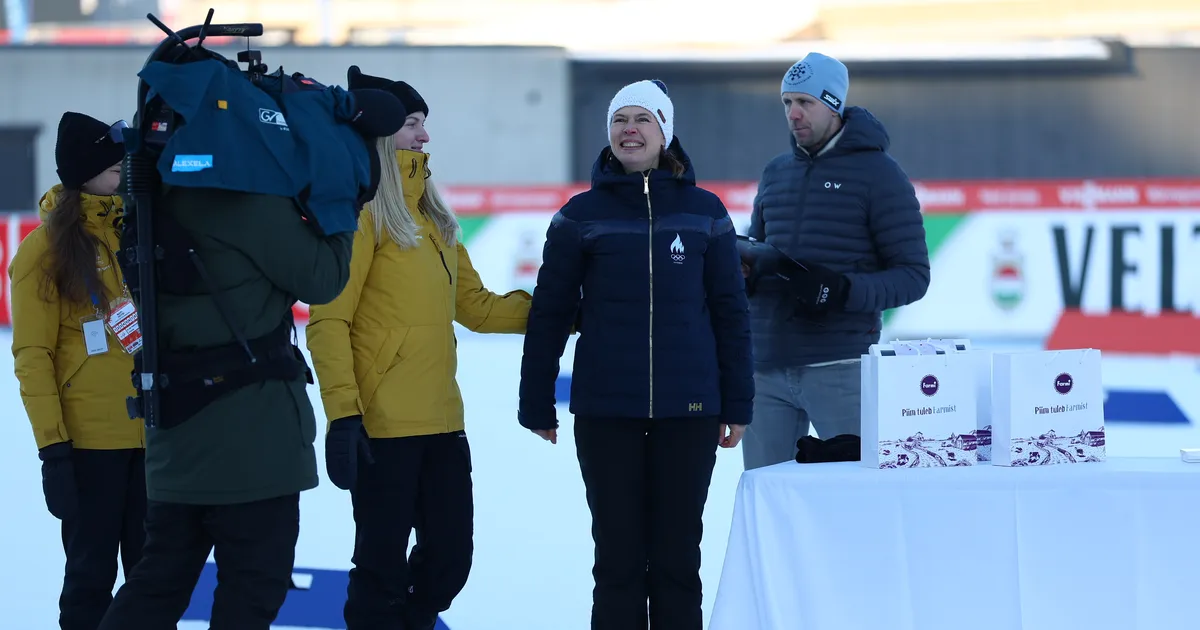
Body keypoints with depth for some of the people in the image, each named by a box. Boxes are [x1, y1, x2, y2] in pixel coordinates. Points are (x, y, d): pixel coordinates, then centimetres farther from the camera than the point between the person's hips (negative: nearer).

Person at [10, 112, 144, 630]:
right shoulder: (45, 248, -5)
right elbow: (32, 357, -7)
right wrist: (53, 446, -12)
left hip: (155, 431, 4)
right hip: (90, 440, -4)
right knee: (93, 572, 1)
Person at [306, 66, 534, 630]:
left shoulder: (433, 216, 15)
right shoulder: (362, 212, -9)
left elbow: (475, 306, 19)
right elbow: (329, 322, -14)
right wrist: (343, 413, -21)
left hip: (441, 421, 8)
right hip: (383, 425, -8)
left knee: (449, 558, 12)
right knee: (383, 566, -1)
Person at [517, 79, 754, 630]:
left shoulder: (704, 212, 4)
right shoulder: (582, 215, 2)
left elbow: (730, 312, 6)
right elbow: (549, 315, 5)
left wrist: (737, 405, 4)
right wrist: (536, 406, 5)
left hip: (688, 409, 1)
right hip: (605, 412, 0)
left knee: (676, 557, 6)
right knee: (618, 554, 3)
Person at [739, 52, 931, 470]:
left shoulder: (877, 173, -1)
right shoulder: (776, 174, 17)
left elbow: (913, 276, -4)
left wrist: (843, 290, -21)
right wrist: (744, 270, 1)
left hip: (838, 370, -5)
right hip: (766, 367, 5)